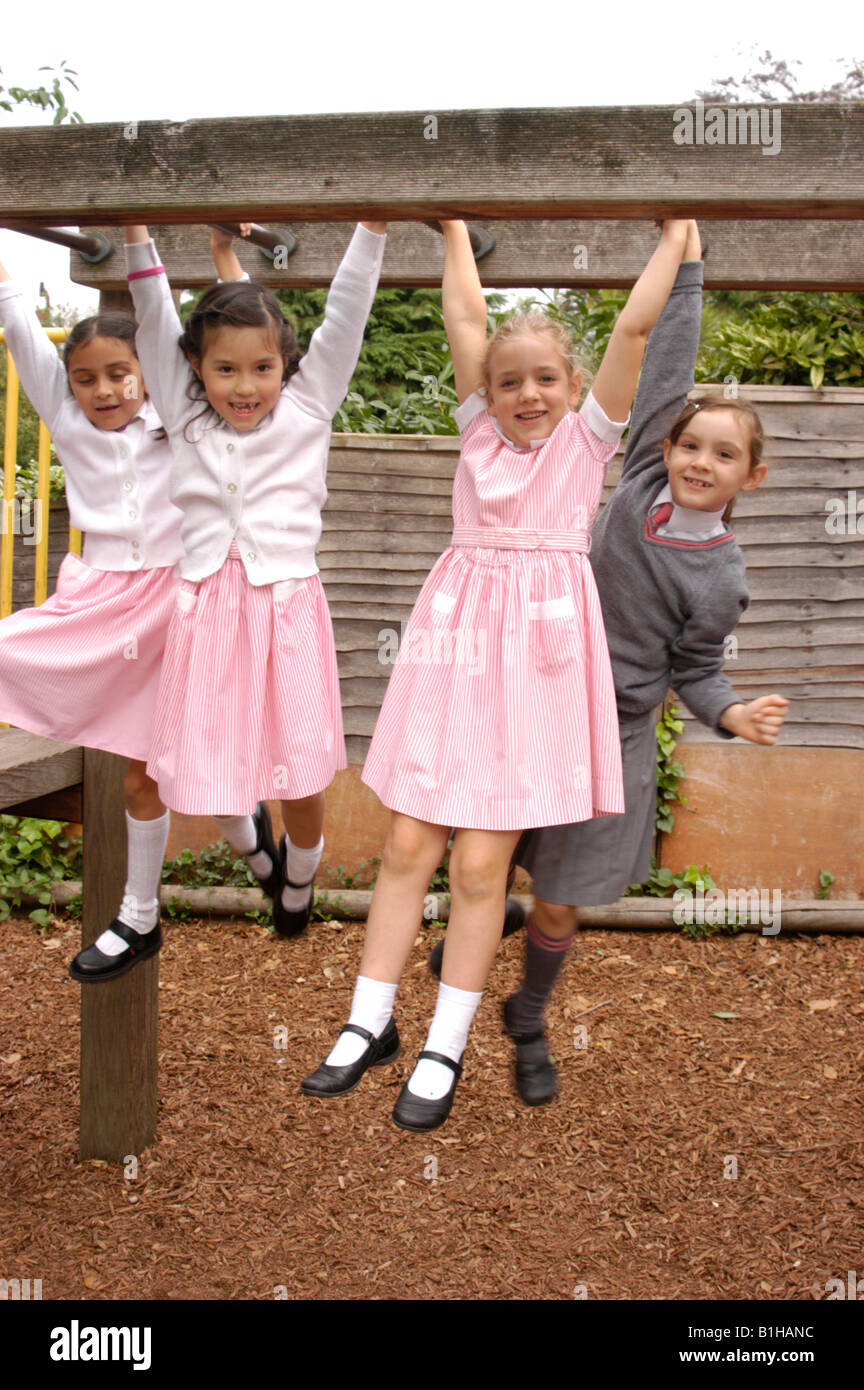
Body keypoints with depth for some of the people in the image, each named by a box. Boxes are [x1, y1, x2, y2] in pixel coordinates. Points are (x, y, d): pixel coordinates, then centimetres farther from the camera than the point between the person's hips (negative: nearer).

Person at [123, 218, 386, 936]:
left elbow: (346, 315, -3)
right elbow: (155, 315, 6)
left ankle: (298, 879, 34)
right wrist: (135, 230, -1)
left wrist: (372, 224, -10)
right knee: (204, 777, 3)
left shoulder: (308, 406, 3)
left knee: (304, 782, 2)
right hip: (206, 609, 2)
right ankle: (249, 837, 39)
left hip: (287, 607, -2)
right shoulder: (185, 415, 8)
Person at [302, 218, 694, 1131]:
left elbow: (635, 326, 1)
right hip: (453, 634, 3)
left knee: (481, 862, -2)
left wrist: (675, 233, 6)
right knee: (408, 845, 3)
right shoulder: (479, 429, 12)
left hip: (538, 645, -3)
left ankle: (444, 1051, 11)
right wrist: (454, 228, 14)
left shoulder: (588, 437, 7)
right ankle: (369, 1026, 17)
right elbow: (463, 318, 10)